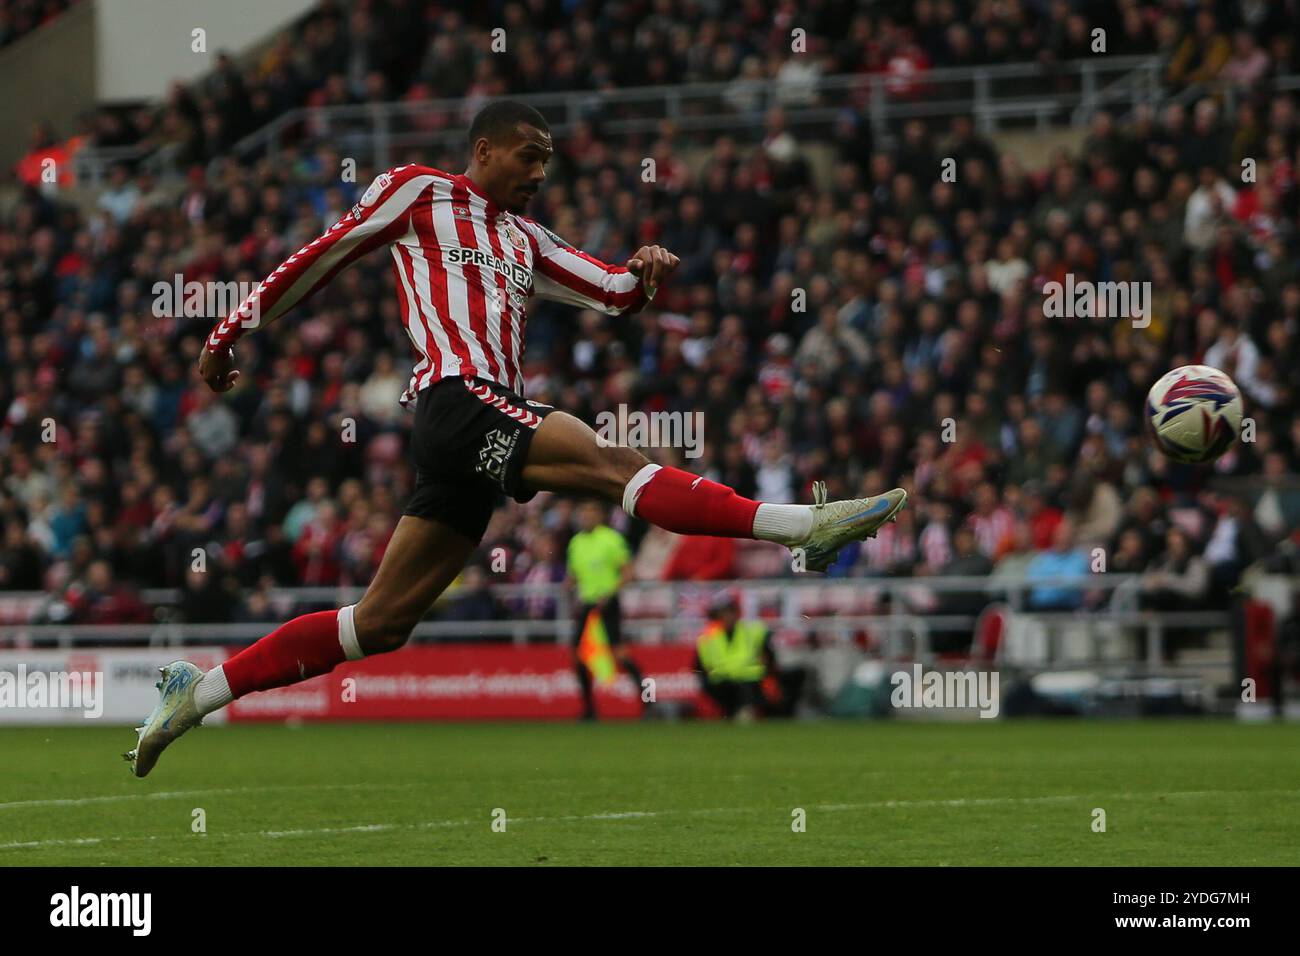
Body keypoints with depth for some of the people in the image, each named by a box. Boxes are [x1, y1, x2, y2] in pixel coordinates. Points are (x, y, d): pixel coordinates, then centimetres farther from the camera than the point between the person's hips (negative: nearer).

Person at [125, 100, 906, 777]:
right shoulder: (418, 191, 9)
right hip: (459, 403, -8)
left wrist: (646, 274, -2)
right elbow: (320, 260, 12)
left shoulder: (524, 239, 28)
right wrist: (232, 332, 14)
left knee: (382, 623, 7)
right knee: (614, 465, -25)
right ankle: (801, 524, -40)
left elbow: (614, 292, 21)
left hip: (490, 431, 8)